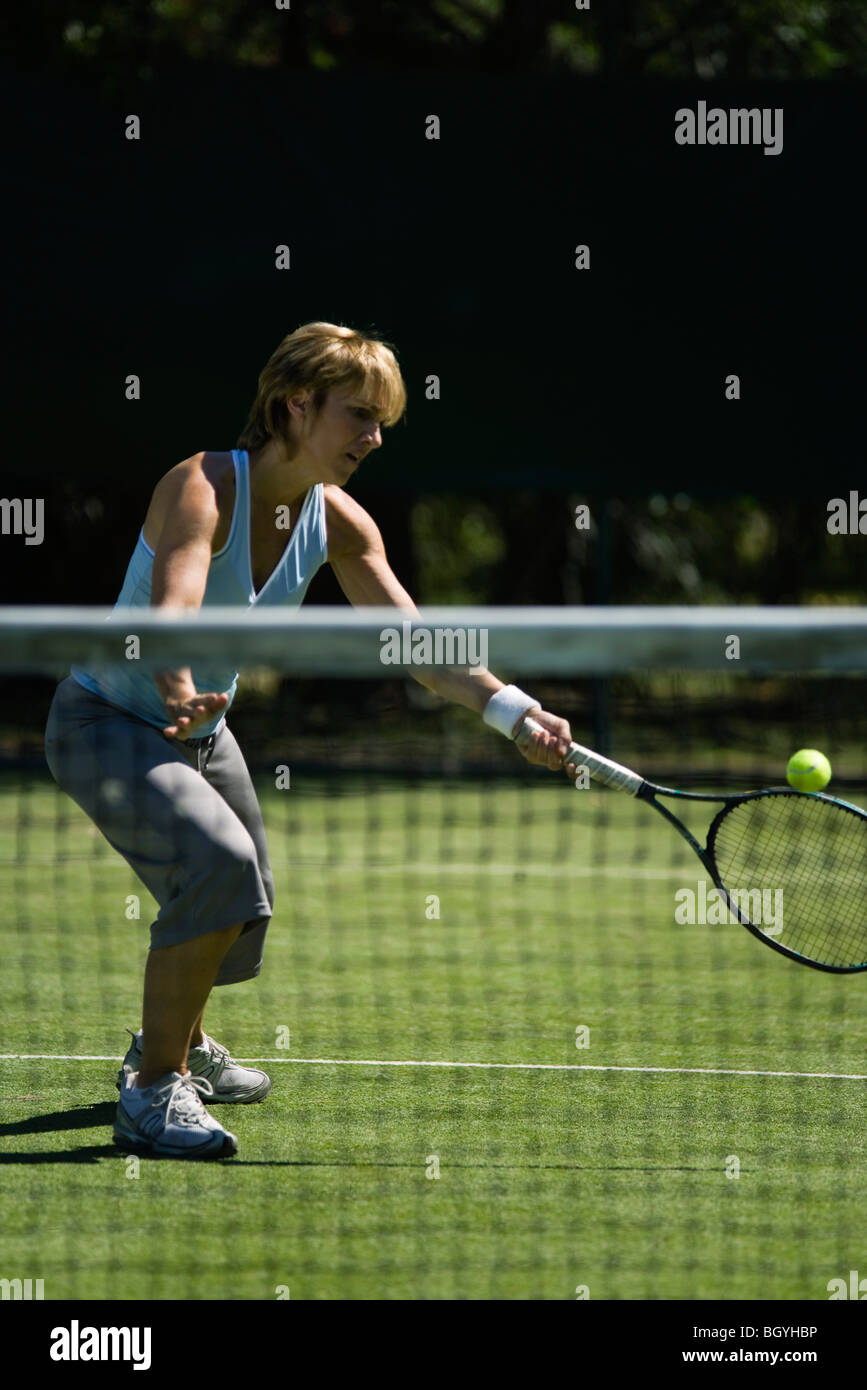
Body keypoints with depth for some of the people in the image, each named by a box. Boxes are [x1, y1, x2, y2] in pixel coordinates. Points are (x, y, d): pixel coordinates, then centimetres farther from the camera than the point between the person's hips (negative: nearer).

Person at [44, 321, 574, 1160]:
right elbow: (170, 610, -46)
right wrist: (180, 693, -67)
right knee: (219, 865, -31)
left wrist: (511, 711, -25)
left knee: (239, 911, 21)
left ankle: (177, 1045, 55)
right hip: (107, 721, -8)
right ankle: (151, 1092, -21)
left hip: (201, 731, 8)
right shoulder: (203, 489, -29)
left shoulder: (338, 524, -6)